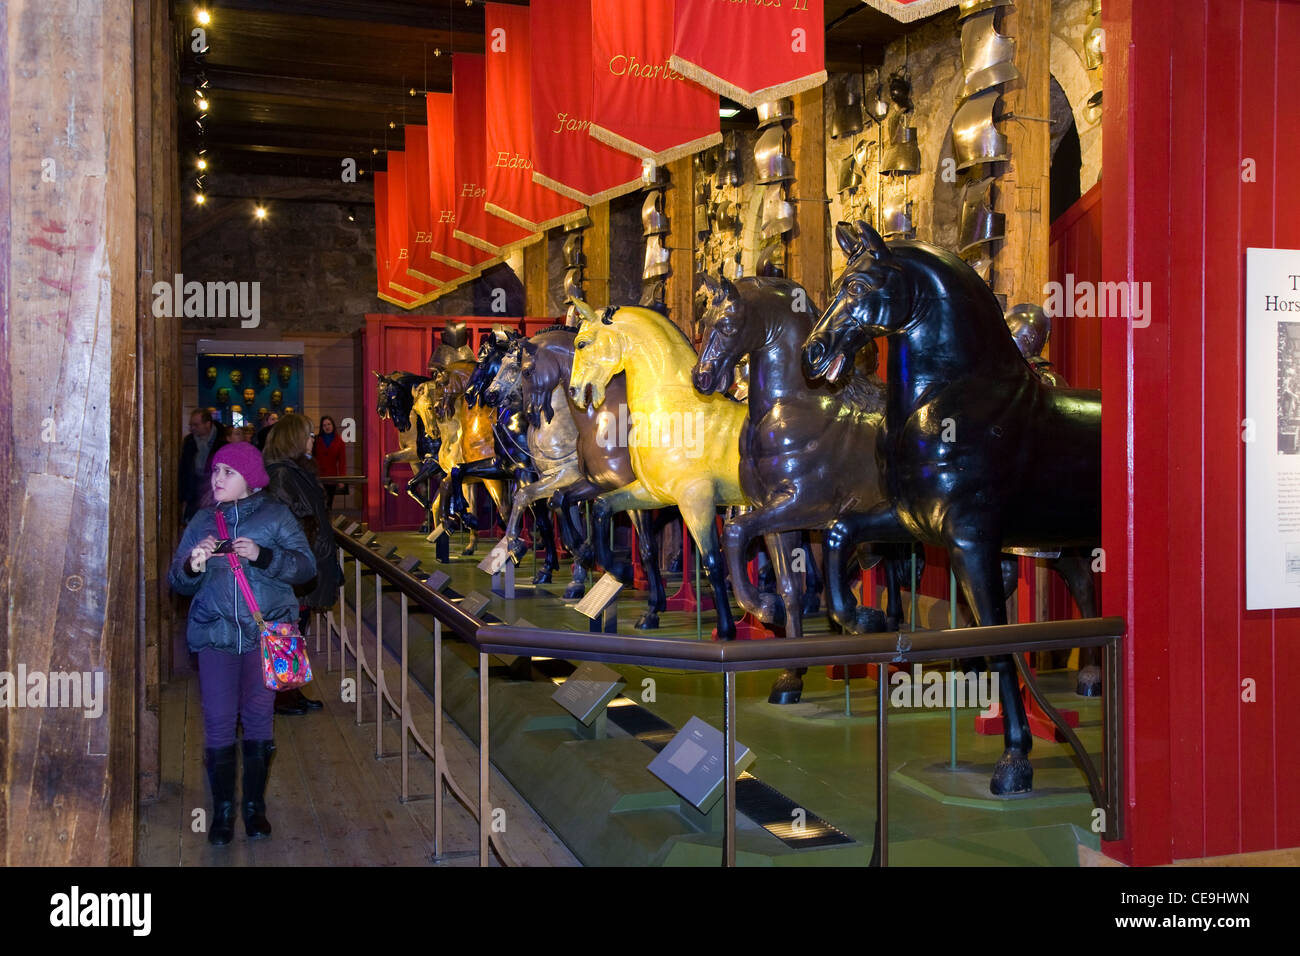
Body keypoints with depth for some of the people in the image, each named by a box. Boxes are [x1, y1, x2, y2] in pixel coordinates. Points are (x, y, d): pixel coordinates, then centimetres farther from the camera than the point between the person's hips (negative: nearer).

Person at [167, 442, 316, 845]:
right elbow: (176, 581, 8)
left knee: (259, 717, 5)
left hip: (266, 631, -2)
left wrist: (262, 556, -20)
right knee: (218, 721, 0)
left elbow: (306, 565, -6)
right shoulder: (202, 521, 11)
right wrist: (192, 566, -14)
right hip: (214, 633, 2)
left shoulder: (275, 515, 3)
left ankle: (255, 805, 18)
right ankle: (222, 809, 12)